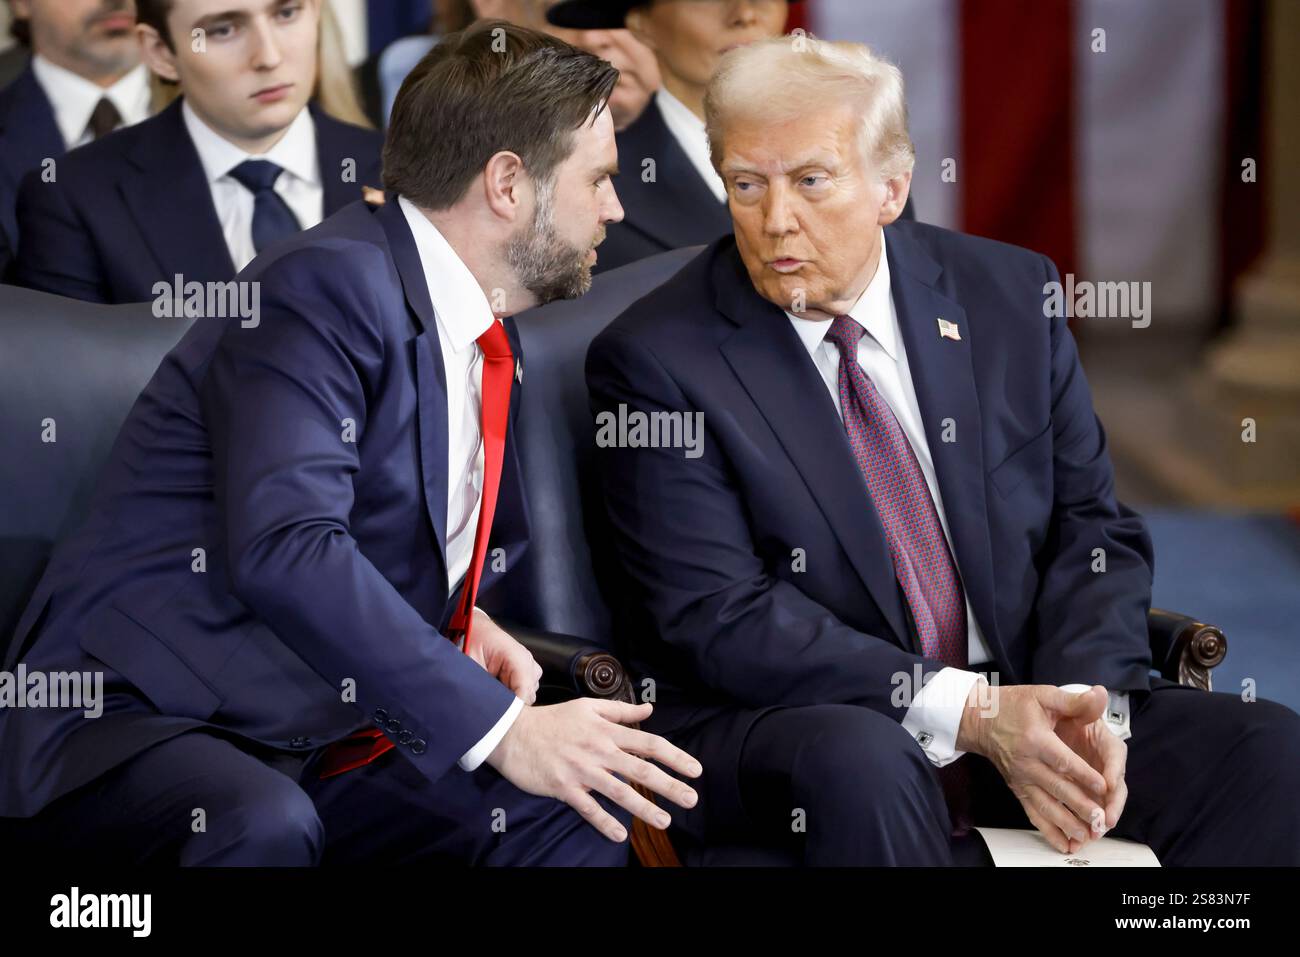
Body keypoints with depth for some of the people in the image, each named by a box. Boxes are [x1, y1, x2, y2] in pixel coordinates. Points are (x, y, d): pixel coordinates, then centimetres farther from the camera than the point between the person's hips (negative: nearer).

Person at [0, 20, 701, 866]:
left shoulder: (489, 346, 15)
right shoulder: (324, 286, -15)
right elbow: (284, 551, -28)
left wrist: (460, 624, 5)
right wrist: (497, 726, -30)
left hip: (321, 741, 8)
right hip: (131, 726, -8)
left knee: (581, 813, -15)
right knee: (266, 822, -39)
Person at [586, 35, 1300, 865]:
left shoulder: (1010, 295, 7)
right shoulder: (656, 362, -6)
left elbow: (1093, 529, 9)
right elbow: (715, 617, -13)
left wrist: (1088, 700, -13)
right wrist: (966, 711, -22)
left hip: (1019, 703, 4)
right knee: (859, 762, -39)